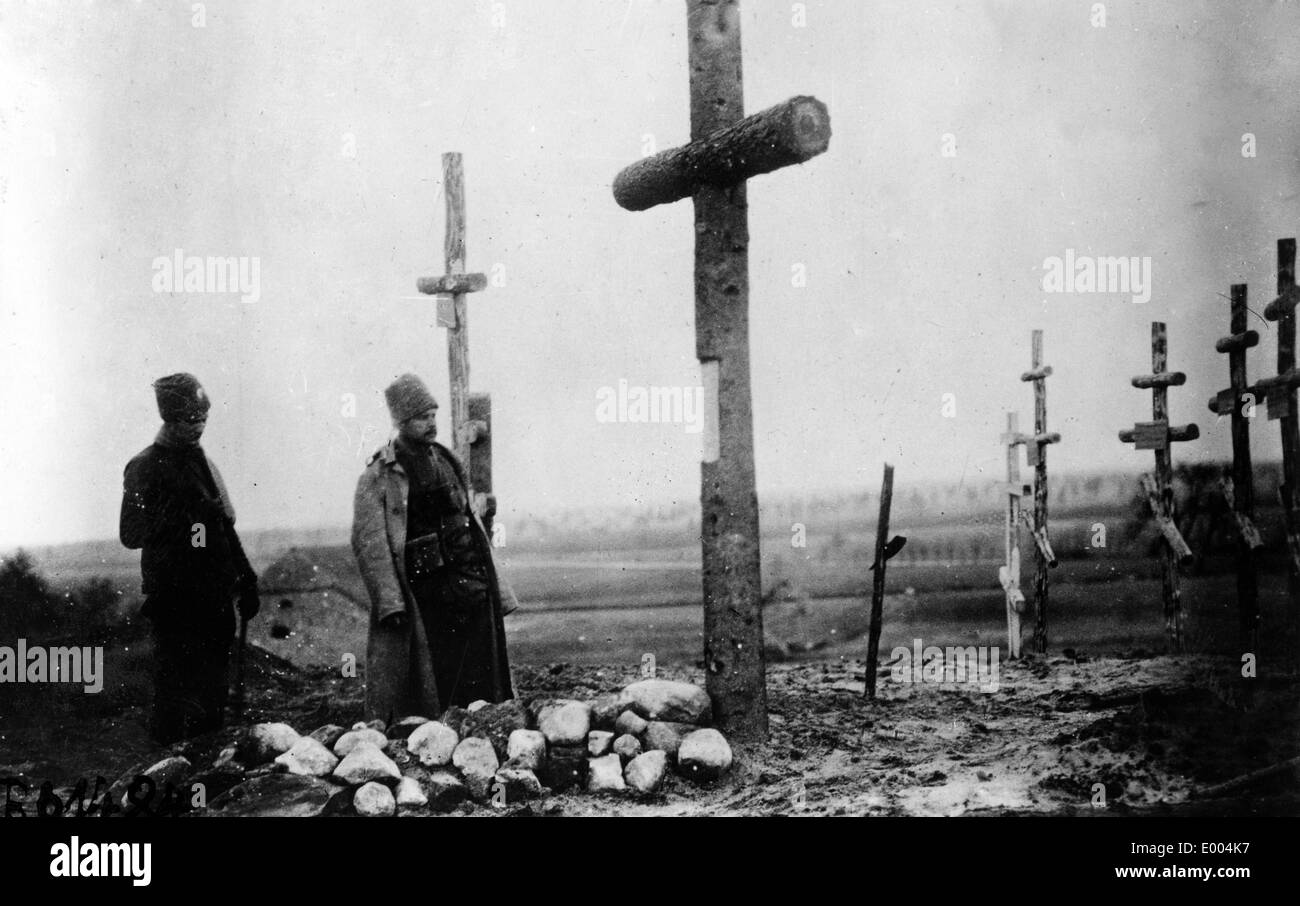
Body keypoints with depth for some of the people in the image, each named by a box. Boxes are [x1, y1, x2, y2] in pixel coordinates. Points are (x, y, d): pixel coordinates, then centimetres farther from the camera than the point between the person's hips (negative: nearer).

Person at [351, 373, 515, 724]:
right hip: (424, 592, -5)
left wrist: (497, 586, 17)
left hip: (472, 584, 6)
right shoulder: (379, 476, -4)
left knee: (481, 681, 4)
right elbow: (368, 540, -11)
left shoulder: (447, 461, 15)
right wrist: (389, 600, -20)